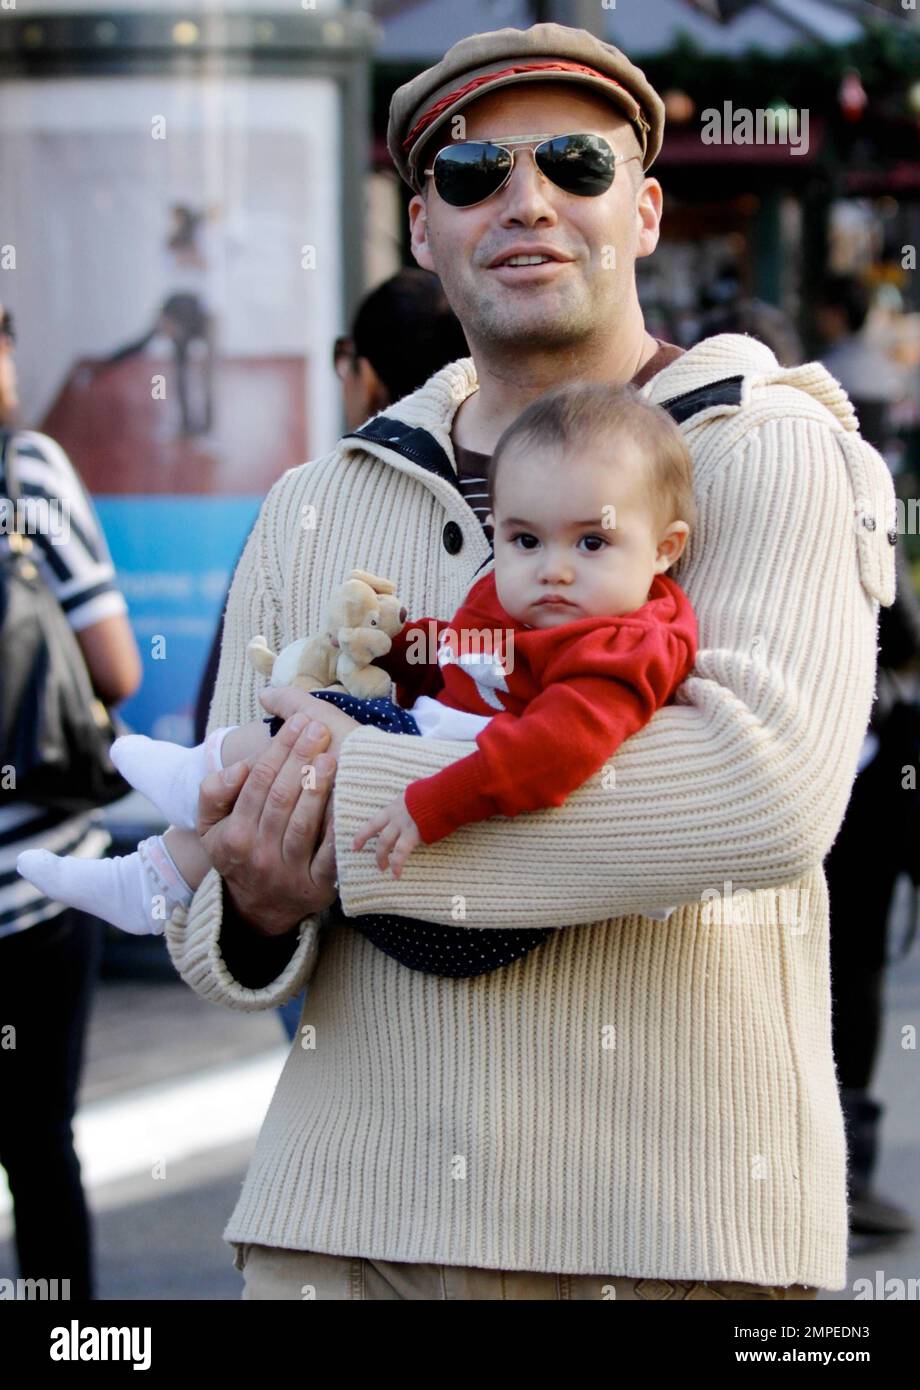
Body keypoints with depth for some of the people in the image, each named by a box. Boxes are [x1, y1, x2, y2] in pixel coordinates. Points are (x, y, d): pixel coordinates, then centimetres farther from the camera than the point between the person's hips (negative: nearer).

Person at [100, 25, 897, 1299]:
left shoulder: (768, 454, -1)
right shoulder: (312, 512, 13)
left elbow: (768, 786, -20)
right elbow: (207, 918, 12)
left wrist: (358, 808, -17)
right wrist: (259, 913, -14)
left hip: (672, 1230, -3)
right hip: (345, 1210, 4)